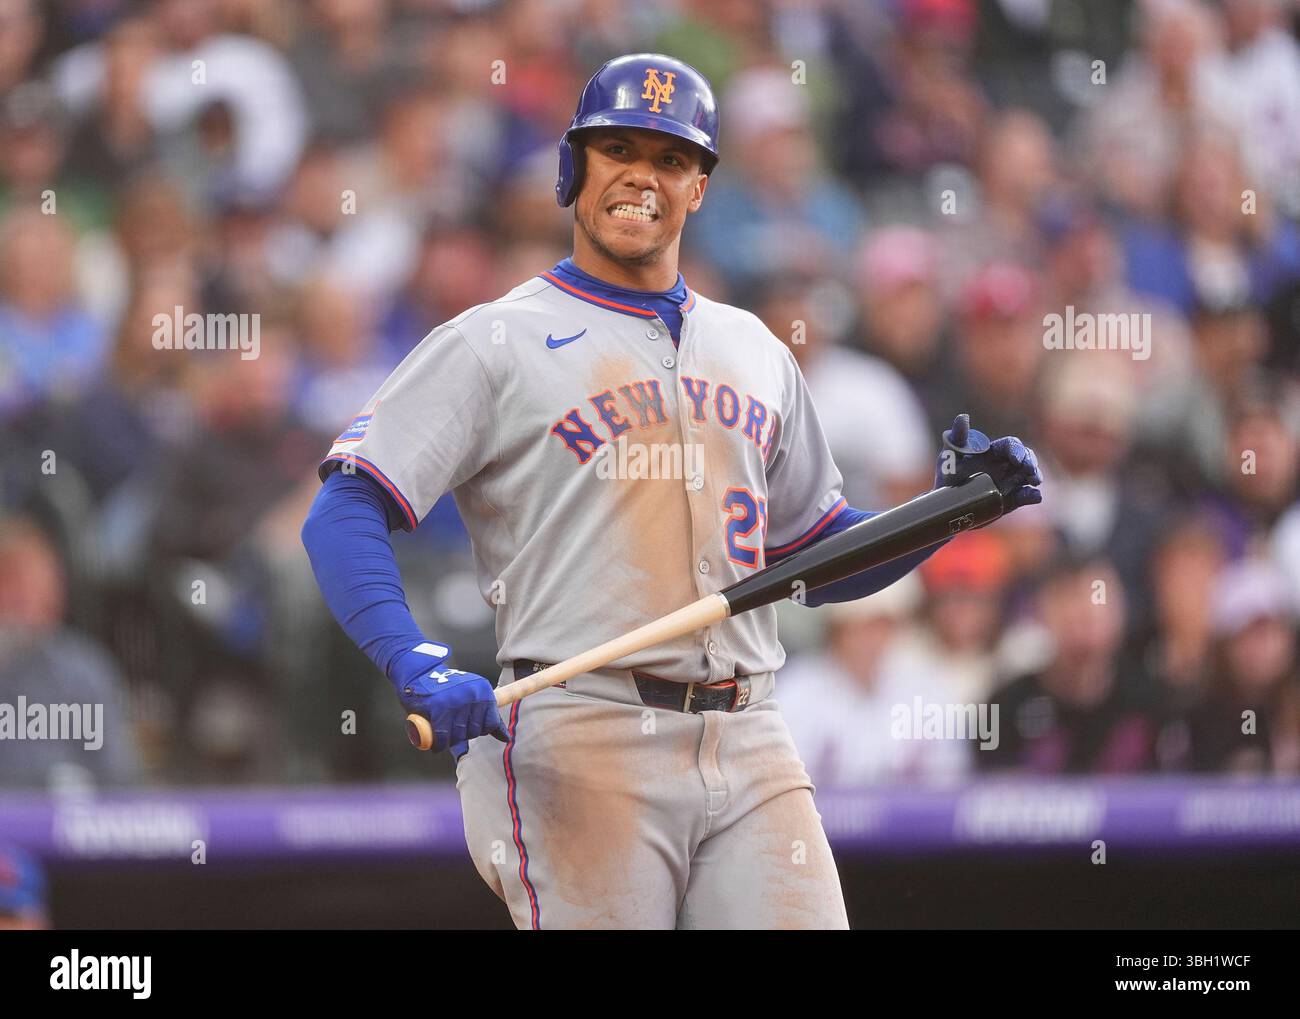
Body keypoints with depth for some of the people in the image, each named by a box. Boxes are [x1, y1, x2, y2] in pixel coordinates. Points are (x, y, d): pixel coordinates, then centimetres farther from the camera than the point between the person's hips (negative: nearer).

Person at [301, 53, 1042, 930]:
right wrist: (419, 668, -21)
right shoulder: (494, 345, 4)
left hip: (751, 751, 5)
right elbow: (346, 513, -5)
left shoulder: (757, 354, 22)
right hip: (579, 748, -4)